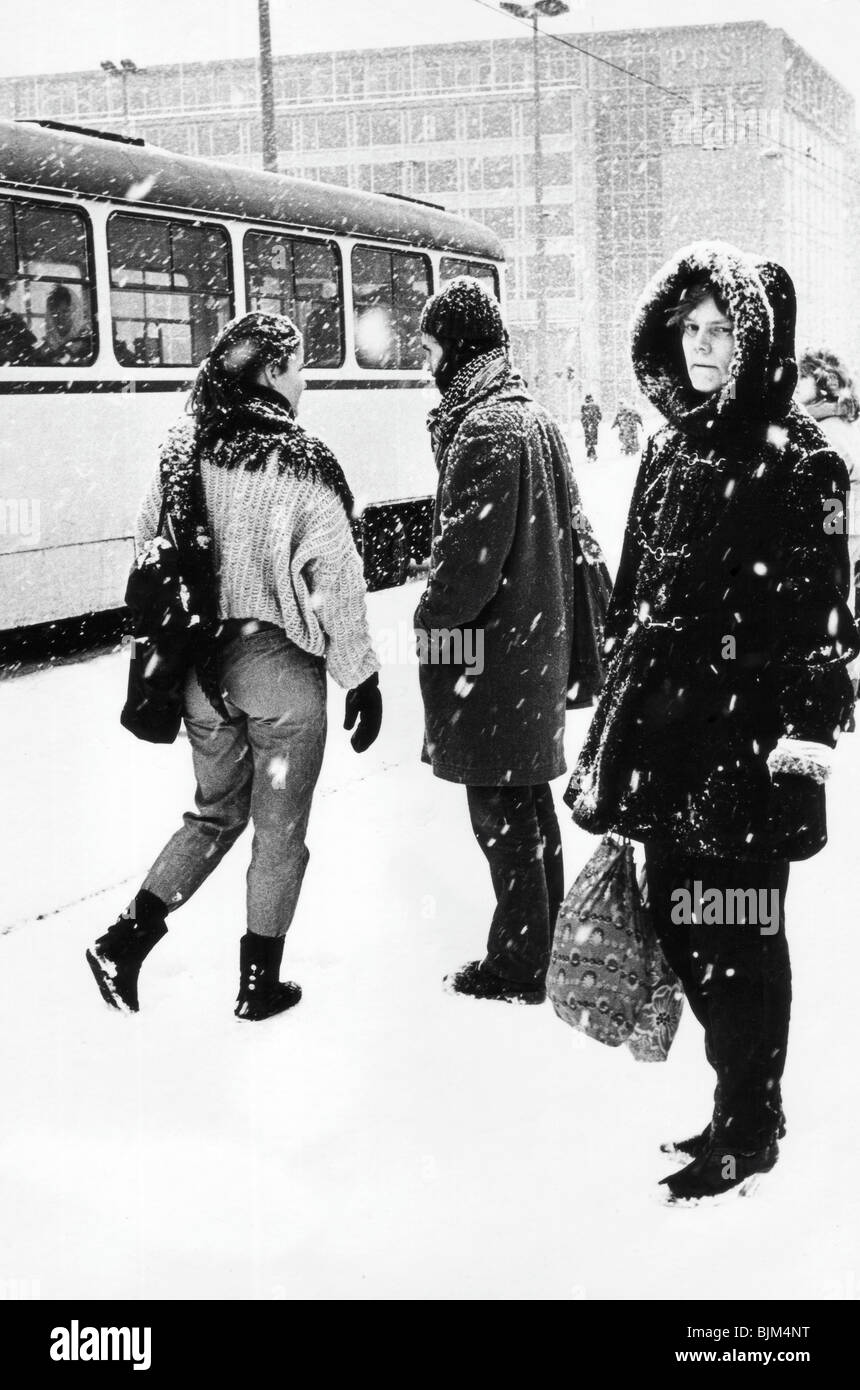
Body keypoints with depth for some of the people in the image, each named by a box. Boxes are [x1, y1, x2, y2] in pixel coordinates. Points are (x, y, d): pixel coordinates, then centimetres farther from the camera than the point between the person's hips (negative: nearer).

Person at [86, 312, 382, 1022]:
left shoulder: (183, 452, 0)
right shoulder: (301, 463, -15)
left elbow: (150, 553, 6)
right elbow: (335, 582, -13)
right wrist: (363, 677, -4)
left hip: (201, 663, 5)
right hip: (281, 667, -5)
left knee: (216, 811, 22)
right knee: (281, 829, 11)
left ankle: (128, 937, 11)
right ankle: (259, 982, 21)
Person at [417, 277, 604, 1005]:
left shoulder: (486, 427, -18)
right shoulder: (534, 415, 13)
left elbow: (470, 549, -22)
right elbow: (564, 529, 17)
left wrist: (433, 619, -8)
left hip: (490, 646, -10)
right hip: (538, 639, 10)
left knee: (501, 808, -1)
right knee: (529, 797, 18)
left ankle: (520, 963, 8)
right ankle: (544, 938, 30)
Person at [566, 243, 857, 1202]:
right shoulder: (671, 449, 13)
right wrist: (617, 709, 17)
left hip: (744, 735, -7)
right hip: (664, 727, 8)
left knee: (734, 934, 1)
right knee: (677, 921, 14)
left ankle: (748, 1130, 17)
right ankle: (743, 1106, 30)